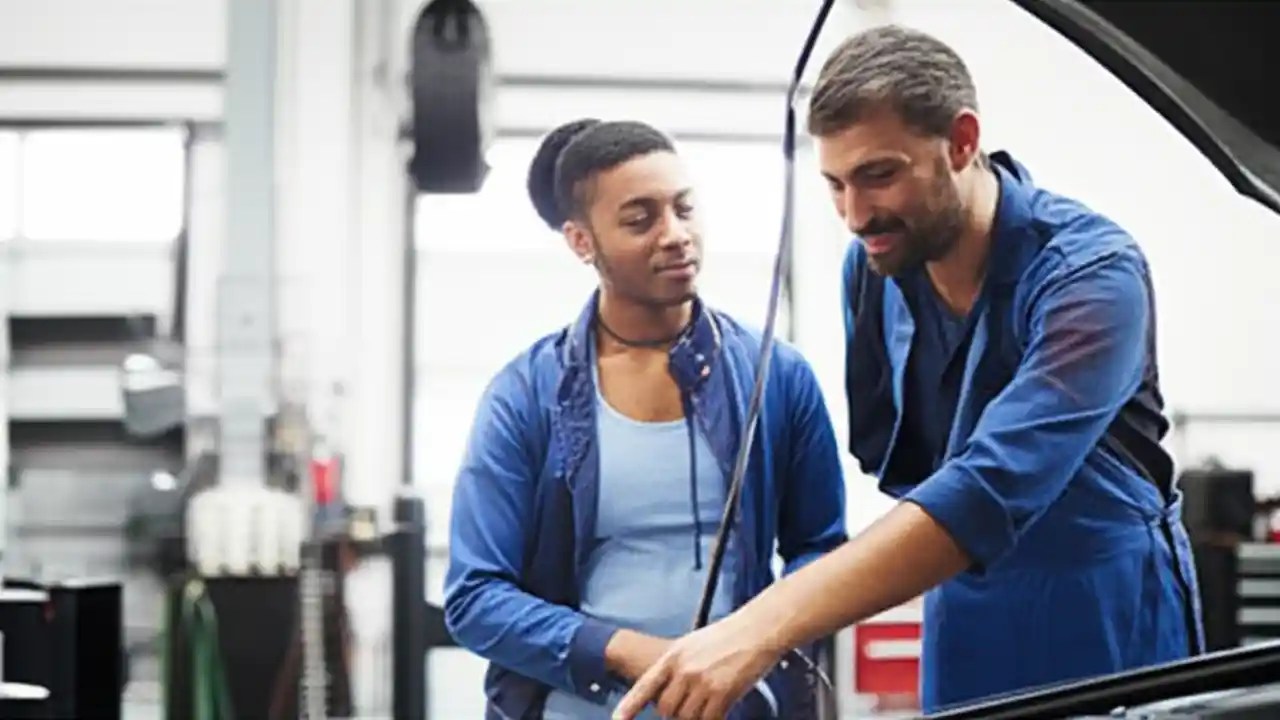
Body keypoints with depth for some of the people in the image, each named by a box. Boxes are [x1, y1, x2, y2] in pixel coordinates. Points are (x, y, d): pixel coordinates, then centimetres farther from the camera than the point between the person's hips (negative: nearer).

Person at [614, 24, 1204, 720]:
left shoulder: (1090, 271, -25)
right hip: (967, 624, 5)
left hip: (1107, 620, -5)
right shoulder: (872, 267, -5)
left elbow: (989, 492, -37)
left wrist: (761, 629, -45)